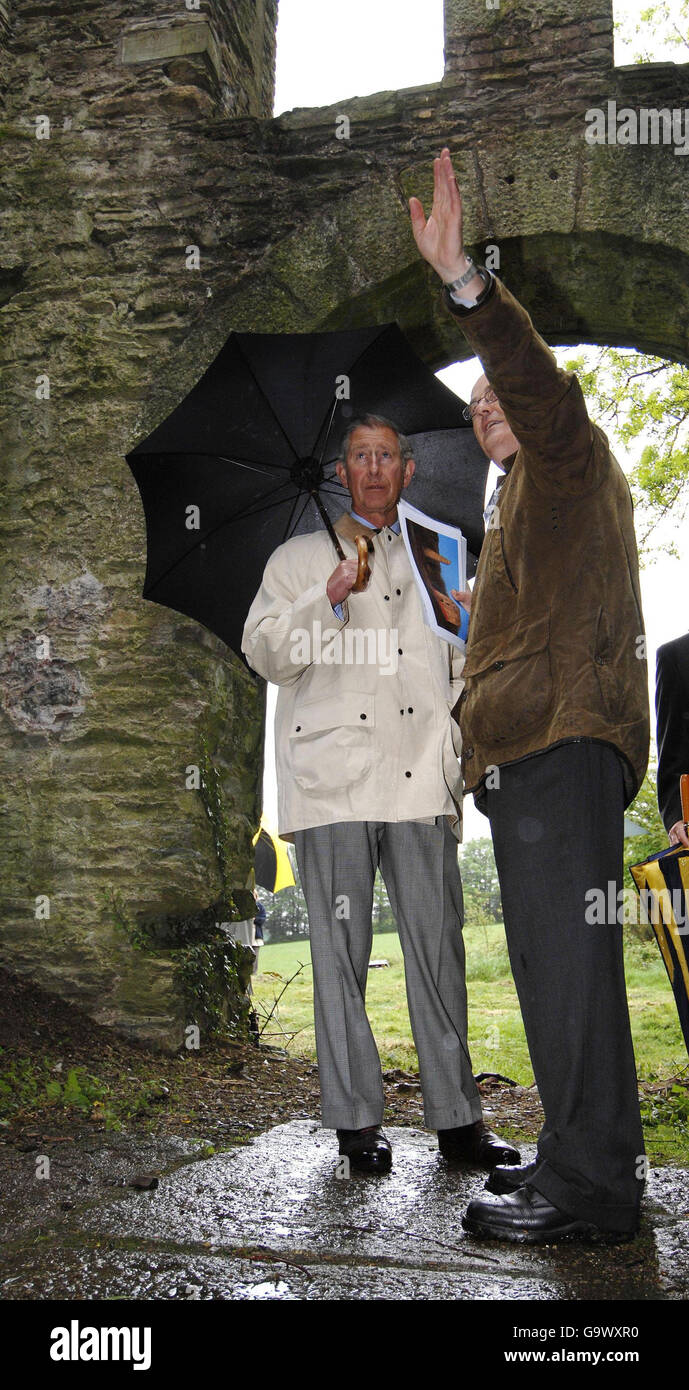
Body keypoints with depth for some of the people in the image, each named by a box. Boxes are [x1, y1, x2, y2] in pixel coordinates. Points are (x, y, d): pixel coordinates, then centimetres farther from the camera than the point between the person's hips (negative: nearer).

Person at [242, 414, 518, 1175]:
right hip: (332, 781, -2)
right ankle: (356, 1119, 7)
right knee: (341, 952, -1)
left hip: (421, 780, 2)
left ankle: (455, 1115, 7)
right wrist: (326, 599, -10)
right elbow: (263, 654, 4)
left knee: (439, 948, 0)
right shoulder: (298, 559, 16)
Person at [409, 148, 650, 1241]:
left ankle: (591, 1182, -10)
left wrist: (462, 281, -27)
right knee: (550, 961, 10)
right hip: (527, 752, 10)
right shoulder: (526, 503, 33)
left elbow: (544, 387, -18)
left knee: (566, 960, -13)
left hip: (563, 744, -10)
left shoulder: (572, 461, 5)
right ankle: (579, 1156, 17)